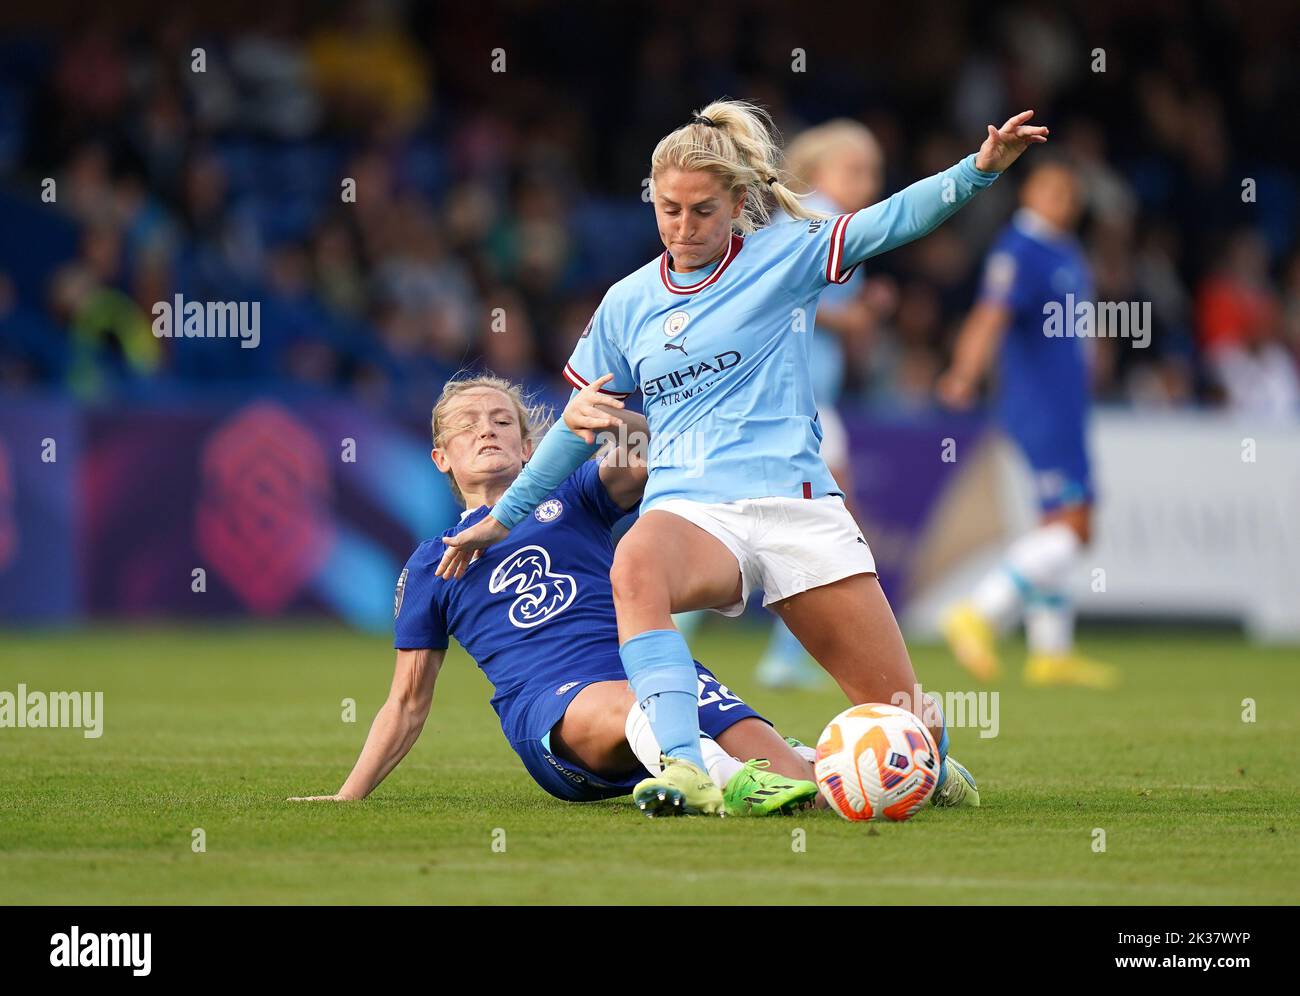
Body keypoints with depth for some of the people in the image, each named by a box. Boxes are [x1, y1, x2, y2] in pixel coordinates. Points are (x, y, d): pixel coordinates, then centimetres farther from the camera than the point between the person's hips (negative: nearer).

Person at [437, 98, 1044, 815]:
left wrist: (978, 170, -24)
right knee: (635, 562, -40)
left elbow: (891, 221, -7)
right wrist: (502, 517, 27)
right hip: (689, 511, 1)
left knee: (905, 718, -3)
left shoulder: (781, 256, 5)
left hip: (793, 504, -1)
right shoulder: (628, 302, 14)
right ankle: (685, 771, -50)